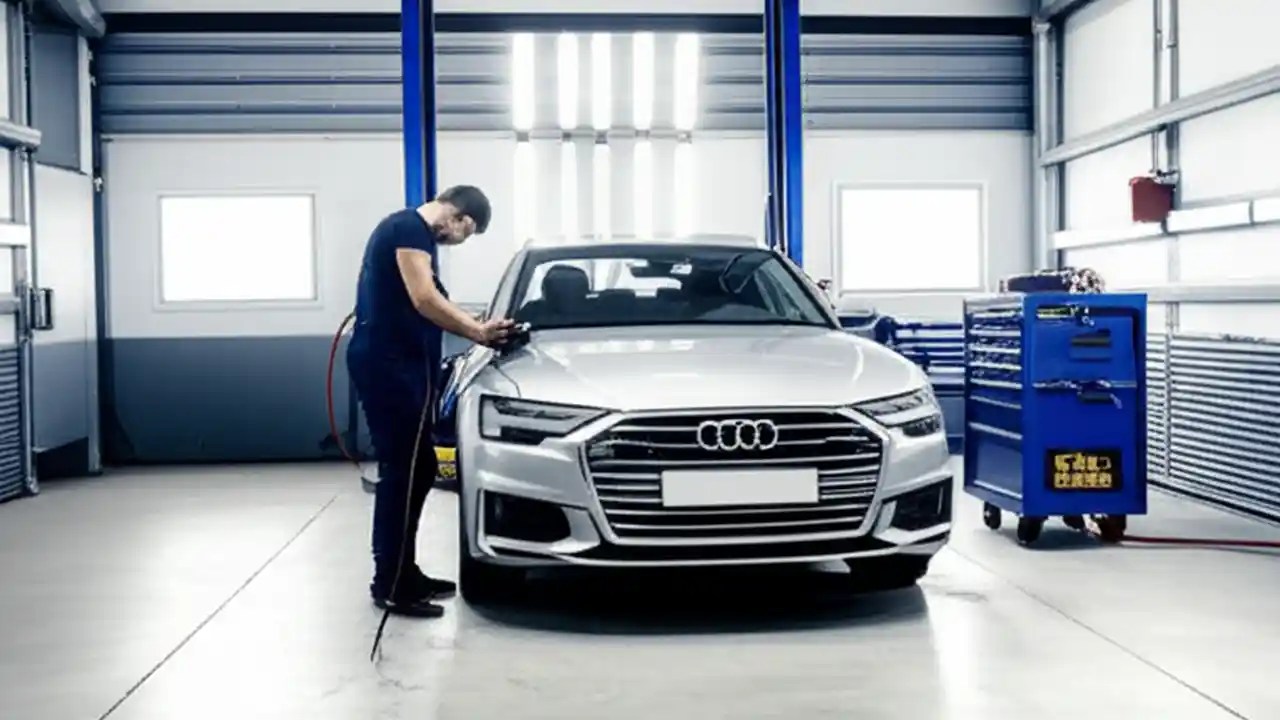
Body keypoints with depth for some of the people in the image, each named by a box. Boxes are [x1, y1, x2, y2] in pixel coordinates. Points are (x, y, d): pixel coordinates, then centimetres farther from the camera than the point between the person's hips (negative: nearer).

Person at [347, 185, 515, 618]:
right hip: (387, 364, -11)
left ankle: (403, 574, 22)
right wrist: (476, 331, -11)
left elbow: (429, 306, 20)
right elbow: (424, 300, -20)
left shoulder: (417, 235, 22)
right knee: (401, 472, -8)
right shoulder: (409, 228, -10)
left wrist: (476, 330, 9)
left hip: (401, 365, 11)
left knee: (418, 470, 14)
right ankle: (390, 586, -2)